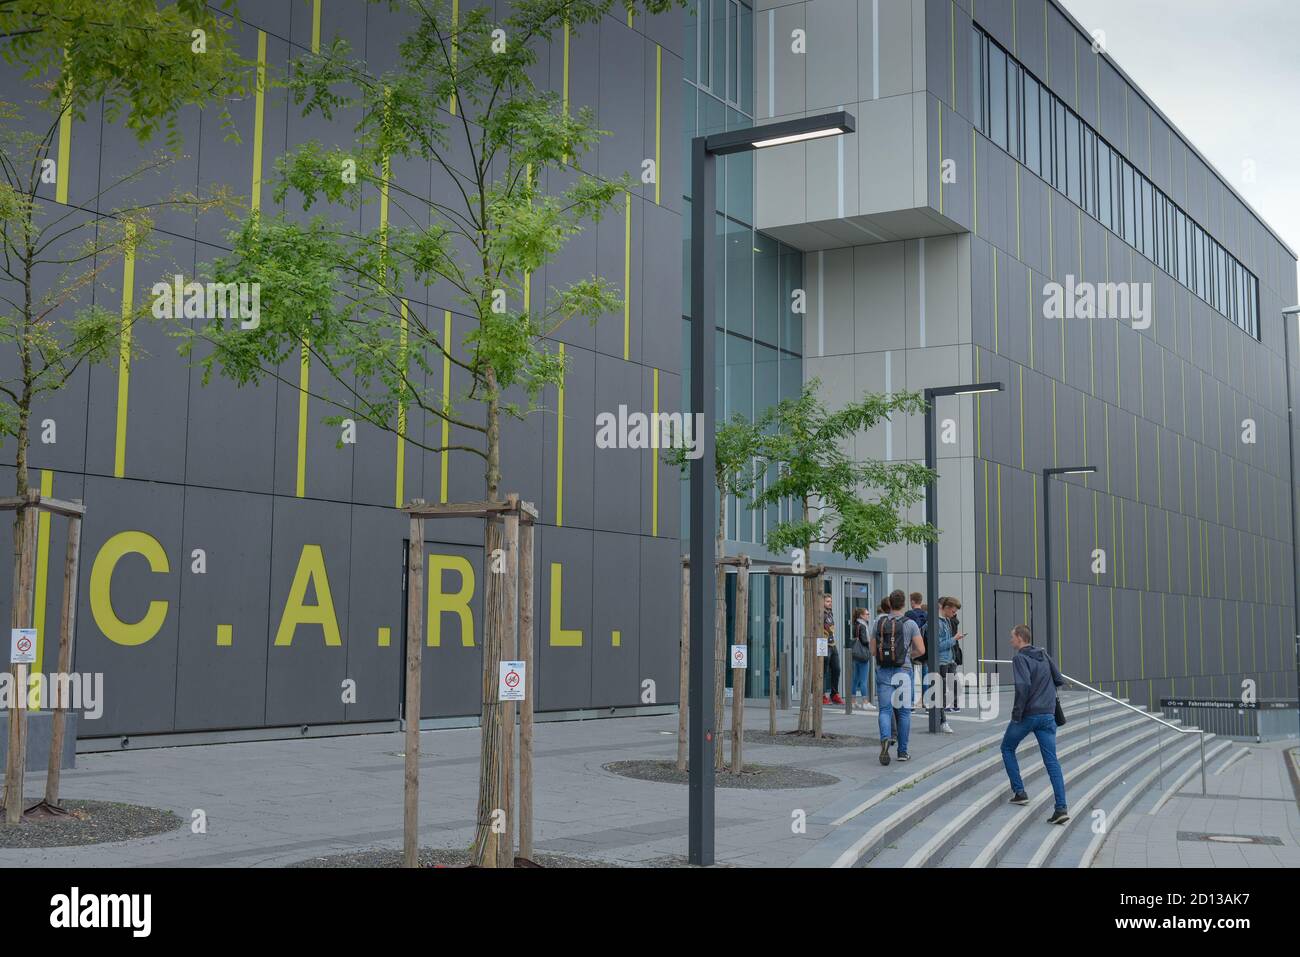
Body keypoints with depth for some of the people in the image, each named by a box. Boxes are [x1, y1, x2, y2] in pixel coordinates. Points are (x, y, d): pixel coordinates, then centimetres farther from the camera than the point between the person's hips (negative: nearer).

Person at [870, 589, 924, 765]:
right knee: (903, 711, 9)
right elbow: (921, 650, -6)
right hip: (902, 671, -1)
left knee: (885, 709, 2)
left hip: (883, 671, 1)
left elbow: (873, 651, 6)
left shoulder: (879, 622, 3)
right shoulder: (910, 624, -4)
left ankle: (886, 738, -27)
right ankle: (902, 751, 13)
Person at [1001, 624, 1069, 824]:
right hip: (1047, 715, 5)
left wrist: (1017, 712, -15)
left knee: (1007, 748, 20)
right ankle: (1061, 808, -11)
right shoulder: (1044, 655, 10)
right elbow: (1059, 681, 15)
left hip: (1027, 715, -5)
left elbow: (1023, 686, -22)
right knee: (1051, 760, 0)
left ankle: (1019, 792, 18)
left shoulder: (1020, 659, -10)